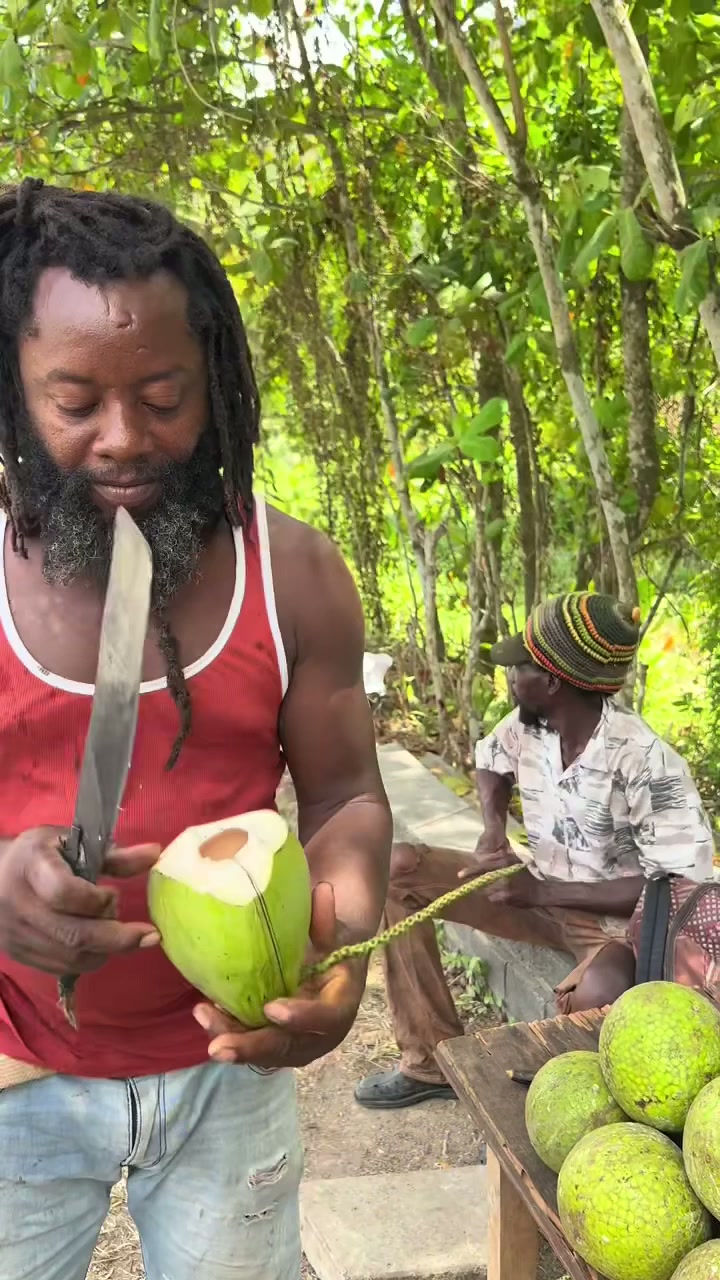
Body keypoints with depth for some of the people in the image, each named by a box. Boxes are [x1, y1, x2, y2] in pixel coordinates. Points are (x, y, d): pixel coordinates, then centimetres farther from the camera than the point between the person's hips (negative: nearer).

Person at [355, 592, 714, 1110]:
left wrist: (542, 890, -27)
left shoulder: (645, 762, -26)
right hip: (538, 888, 7)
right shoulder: (527, 726, -6)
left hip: (616, 914, -7)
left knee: (598, 994, -42)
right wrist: (495, 829, -5)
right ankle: (434, 1059, -3)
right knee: (397, 870, -7)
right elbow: (491, 759, 17)